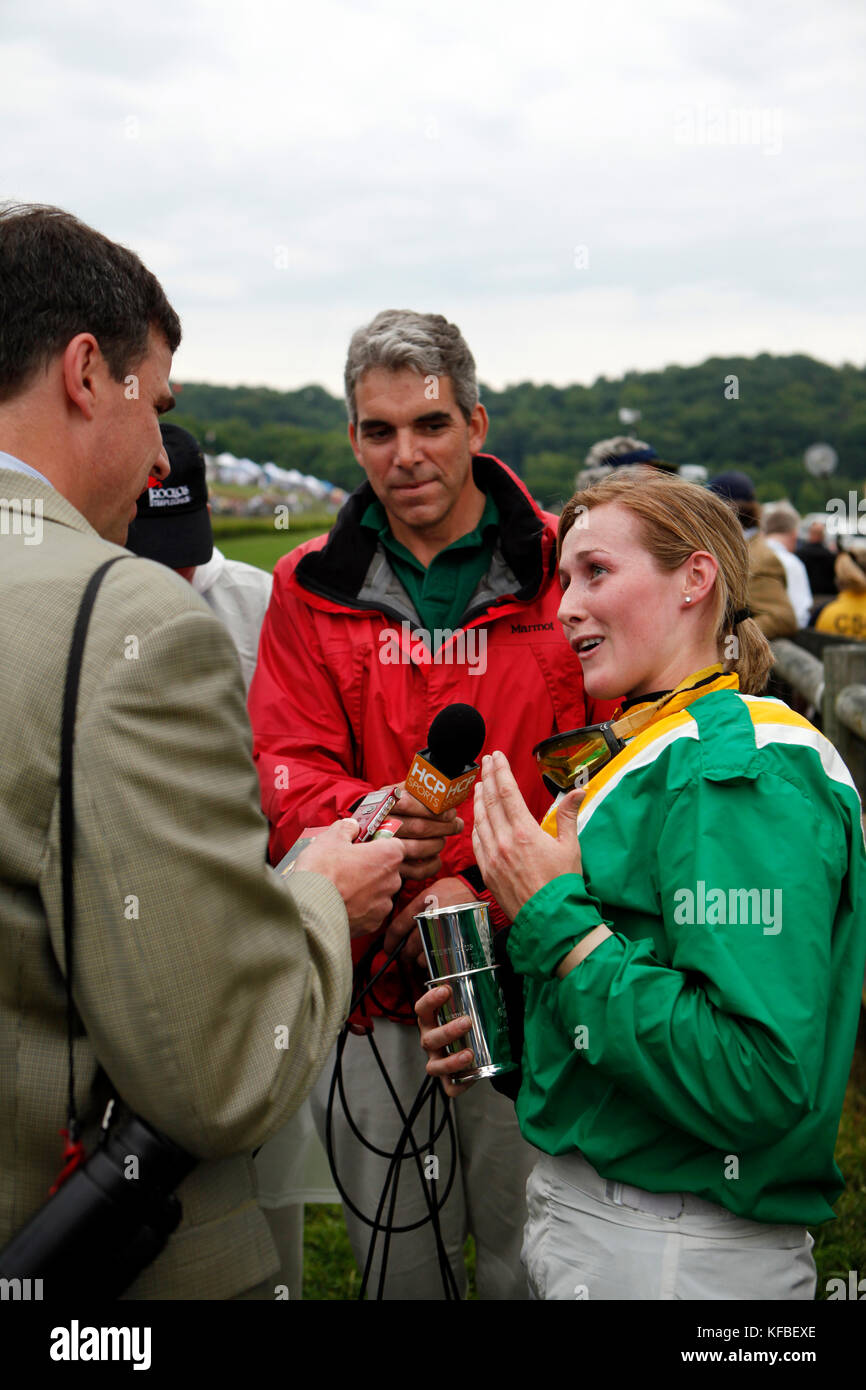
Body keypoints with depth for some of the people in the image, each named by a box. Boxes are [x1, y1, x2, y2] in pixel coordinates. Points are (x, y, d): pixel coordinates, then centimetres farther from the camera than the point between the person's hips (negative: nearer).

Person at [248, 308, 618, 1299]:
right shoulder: (311, 588, 4)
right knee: (396, 1265, 17)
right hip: (368, 987, 2)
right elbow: (288, 773, -1)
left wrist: (490, 889, -18)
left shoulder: (559, 573, -3)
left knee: (530, 1263, 11)